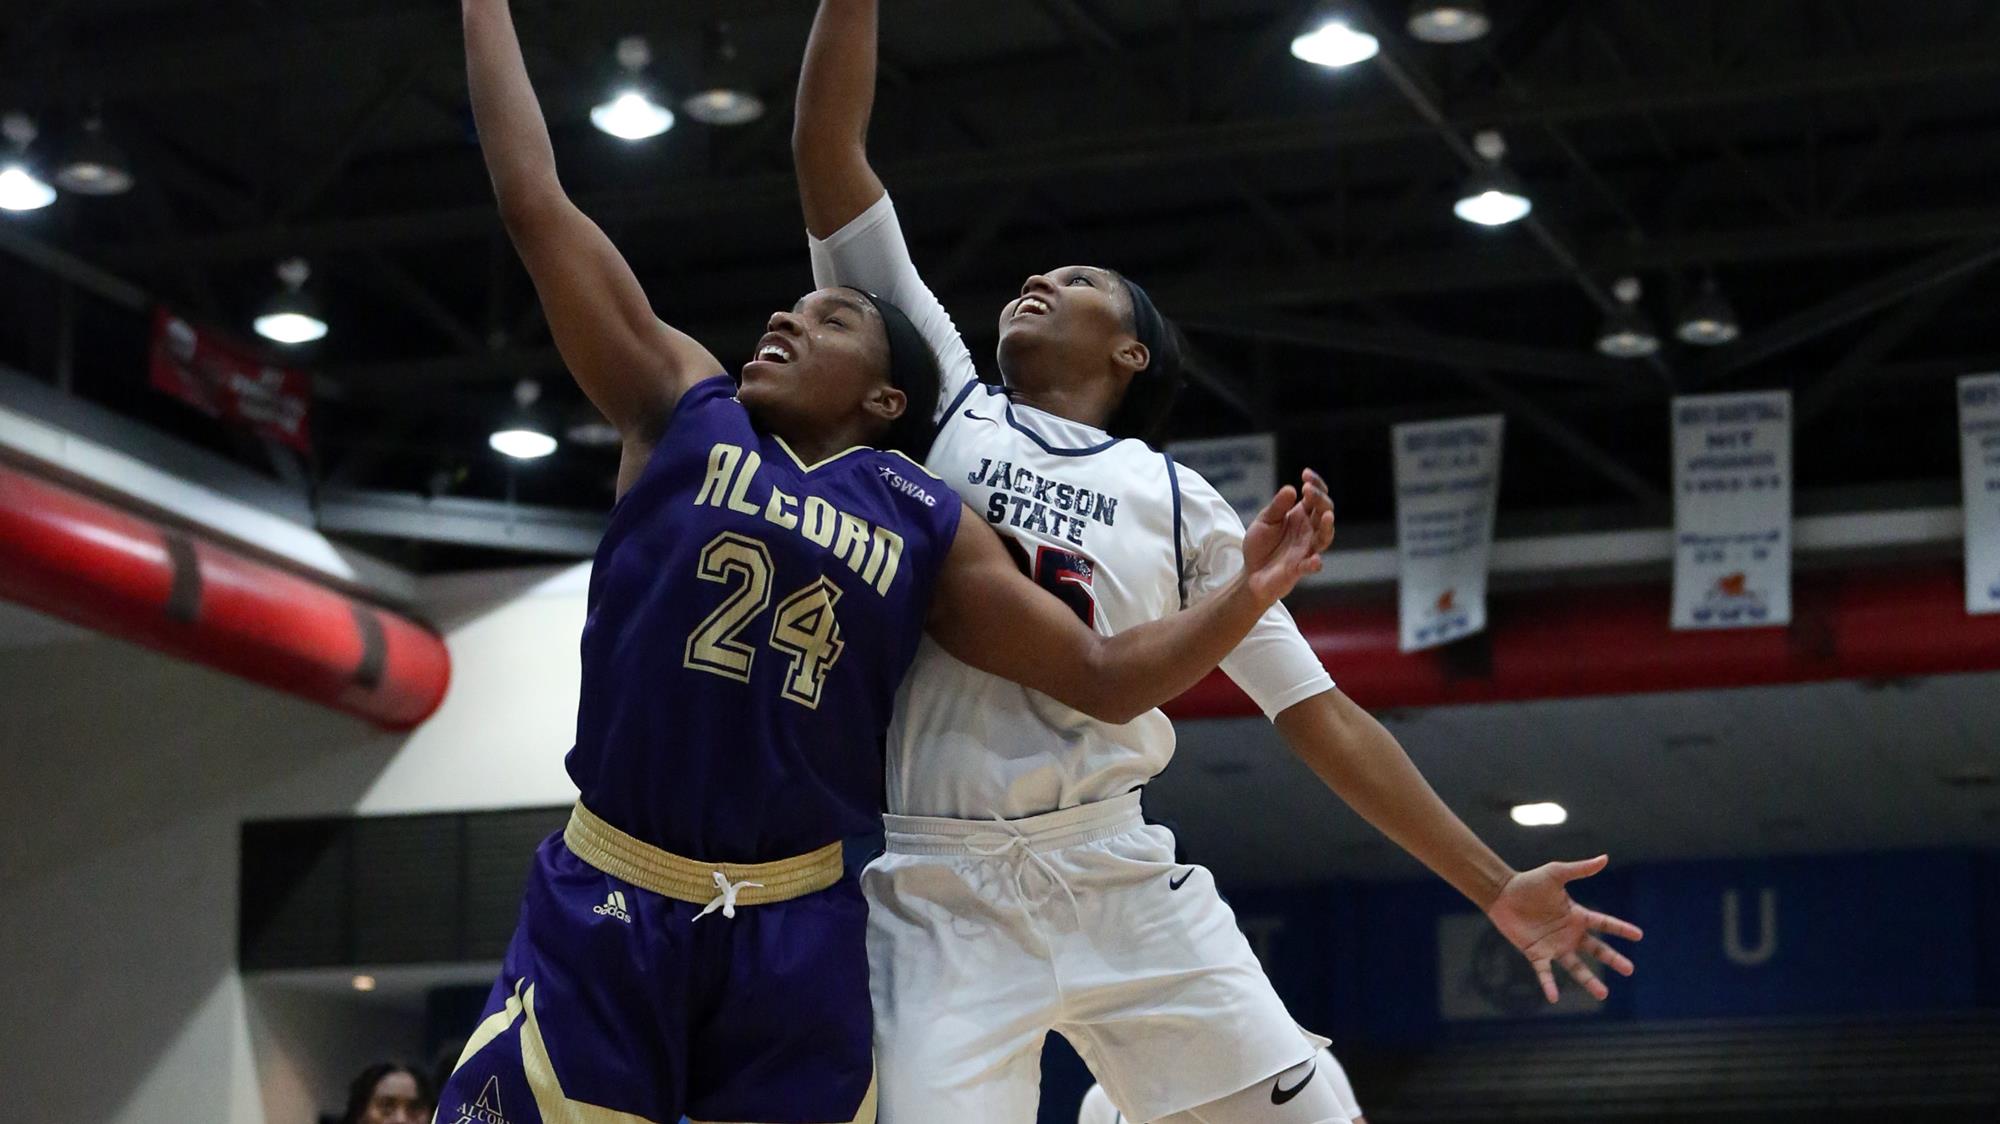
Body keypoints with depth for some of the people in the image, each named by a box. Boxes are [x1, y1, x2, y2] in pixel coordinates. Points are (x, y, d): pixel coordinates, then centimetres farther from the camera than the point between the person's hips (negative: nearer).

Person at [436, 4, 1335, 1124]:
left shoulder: (926, 524, 9)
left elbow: (1105, 678, 9)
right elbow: (536, 203, 4)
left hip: (797, 935, 2)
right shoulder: (684, 413, 6)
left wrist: (1255, 591, -5)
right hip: (605, 912, -2)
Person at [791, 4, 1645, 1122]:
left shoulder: (1178, 502, 14)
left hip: (1128, 881, 1)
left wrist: (1496, 887, 8)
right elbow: (828, 150, 8)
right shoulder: (940, 400, 12)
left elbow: (1321, 715, 12)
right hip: (939, 897, -1)